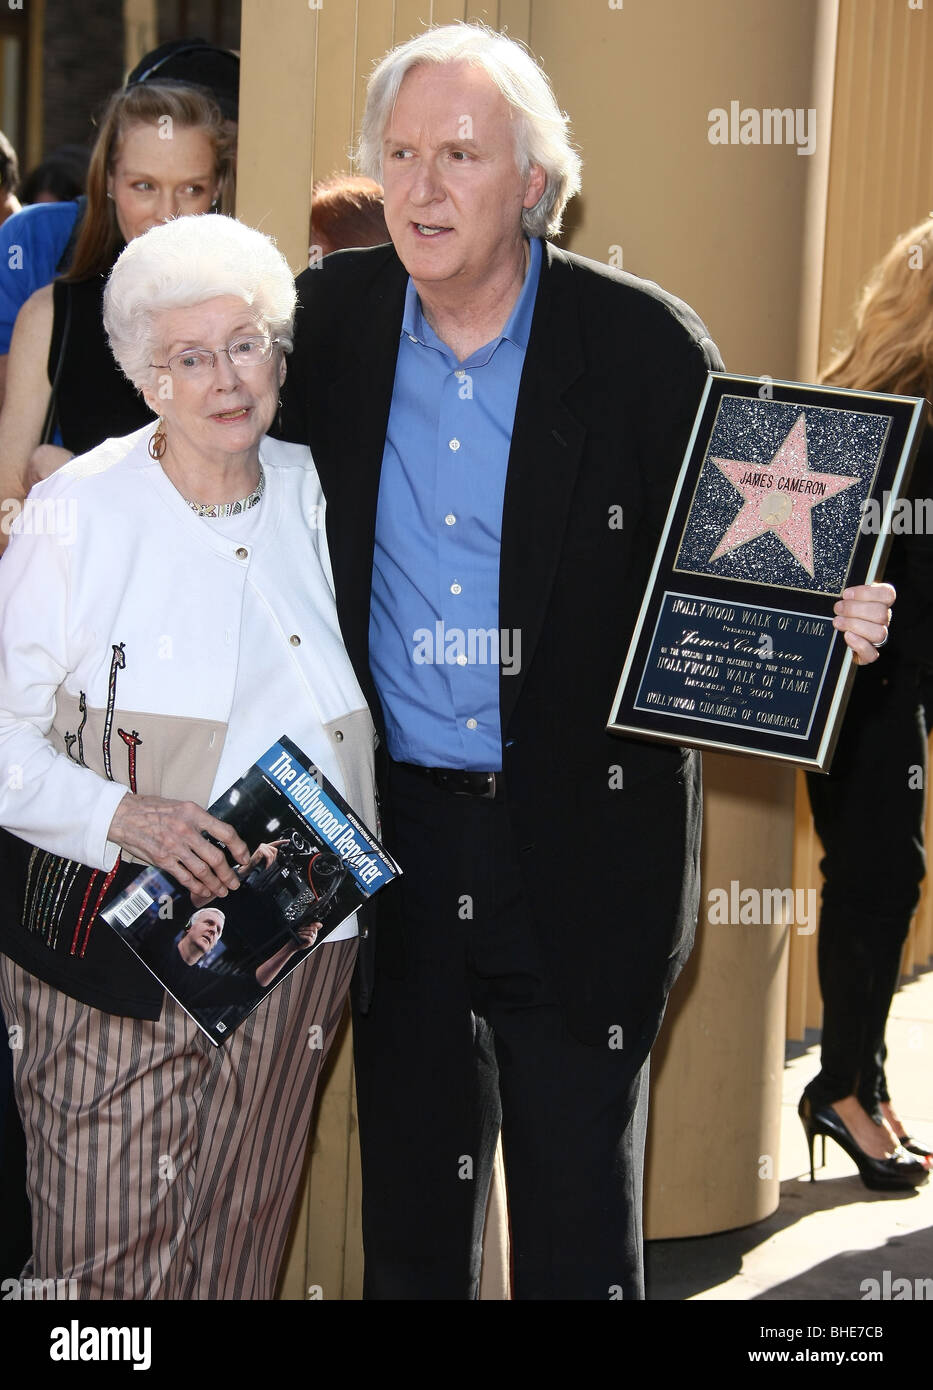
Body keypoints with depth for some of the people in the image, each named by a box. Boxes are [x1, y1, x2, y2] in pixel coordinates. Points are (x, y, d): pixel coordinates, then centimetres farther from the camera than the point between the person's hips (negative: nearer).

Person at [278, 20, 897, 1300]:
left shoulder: (647, 347, -9)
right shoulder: (329, 319, 1)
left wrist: (819, 622, -23)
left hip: (583, 850, -3)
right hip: (391, 839, 3)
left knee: (579, 1232, 8)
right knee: (408, 1207, 17)